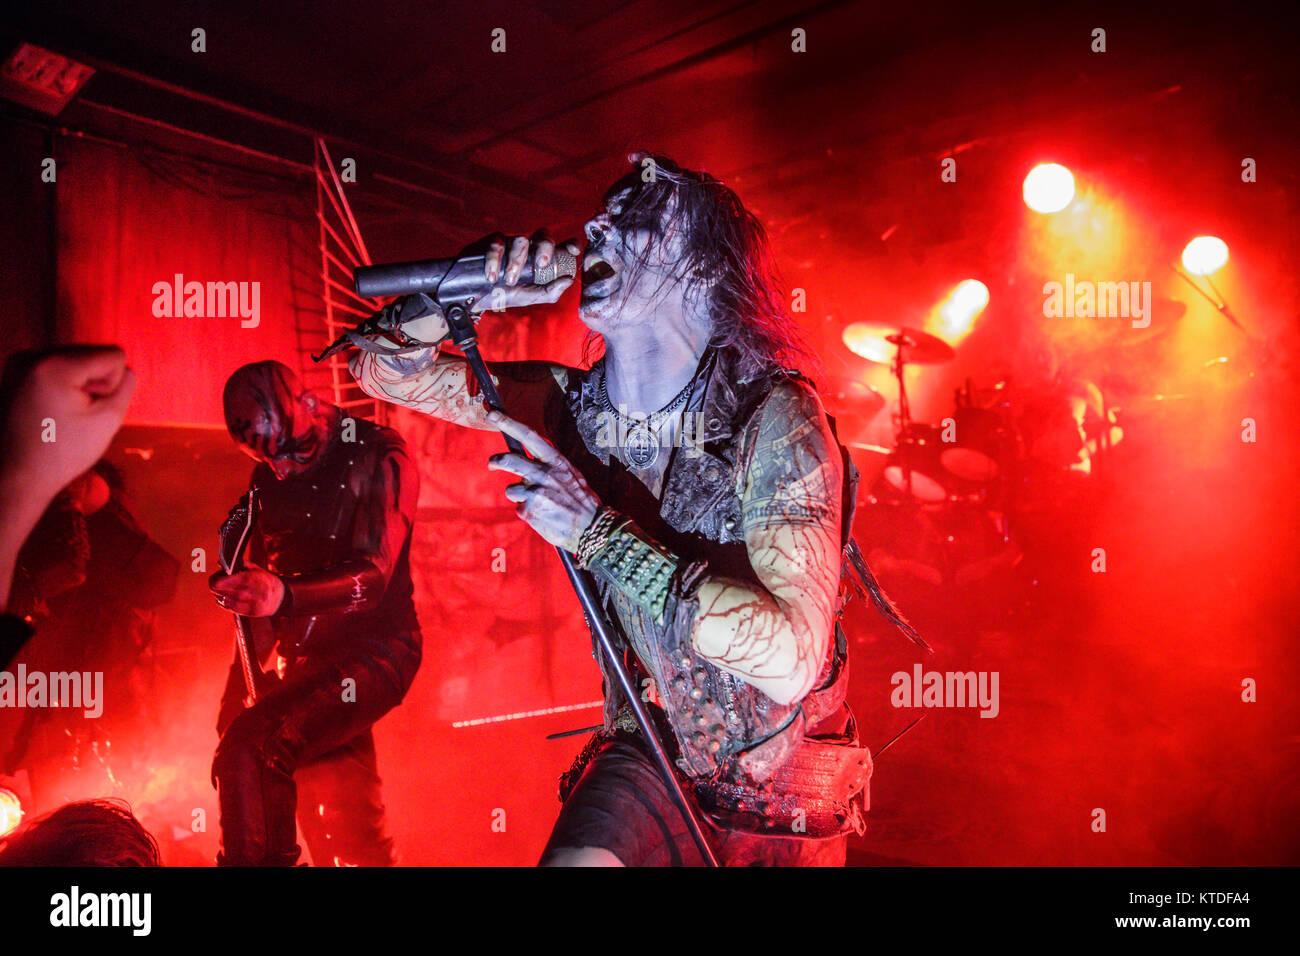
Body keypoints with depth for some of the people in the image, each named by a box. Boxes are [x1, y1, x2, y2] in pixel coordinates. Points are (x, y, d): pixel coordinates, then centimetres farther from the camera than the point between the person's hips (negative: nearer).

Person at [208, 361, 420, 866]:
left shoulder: (379, 456, -15)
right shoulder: (269, 475, 5)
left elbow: (374, 575, -24)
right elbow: (264, 571, 12)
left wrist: (284, 595, -41)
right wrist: (241, 679, 7)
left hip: (373, 648, -6)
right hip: (304, 657, 6)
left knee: (248, 748, -26)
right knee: (349, 830, 14)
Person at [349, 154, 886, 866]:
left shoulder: (775, 416, -22)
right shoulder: (568, 402, -8)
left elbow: (790, 658, -31)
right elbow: (382, 370, 0)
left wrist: (596, 532, -33)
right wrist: (449, 302, -22)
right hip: (643, 757, 2)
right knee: (573, 858, -21)